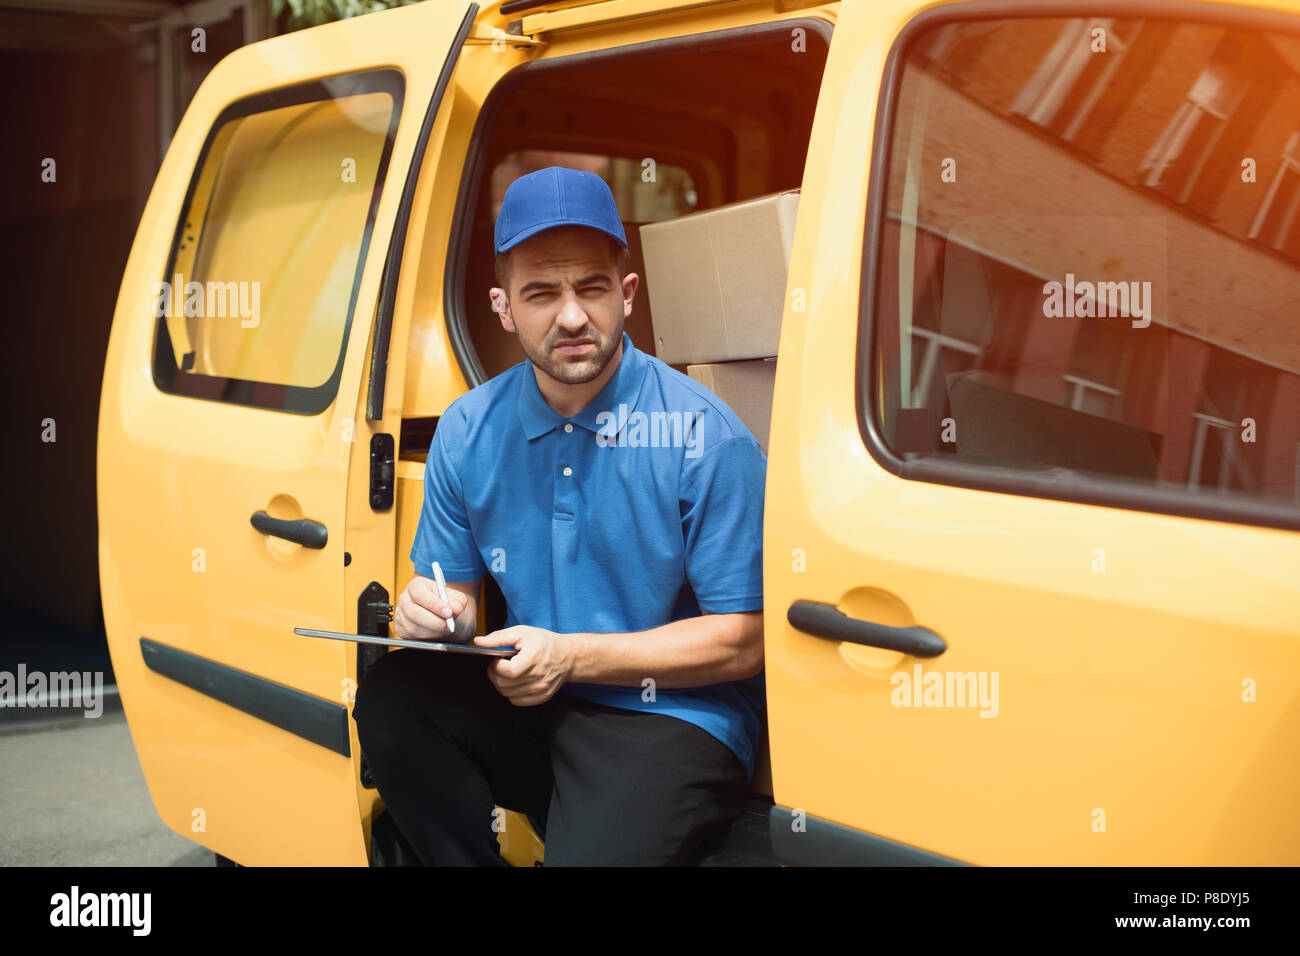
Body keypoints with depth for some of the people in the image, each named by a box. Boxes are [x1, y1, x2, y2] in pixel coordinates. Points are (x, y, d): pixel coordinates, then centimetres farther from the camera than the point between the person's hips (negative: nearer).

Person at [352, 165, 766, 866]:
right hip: (529, 709, 5)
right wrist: (432, 610, -13)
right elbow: (456, 586, 13)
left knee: (591, 855, -31)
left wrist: (572, 656, -17)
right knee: (390, 696, -20)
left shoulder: (706, 438, -12)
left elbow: (741, 642, -10)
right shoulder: (467, 432, 3)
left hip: (676, 720, -5)